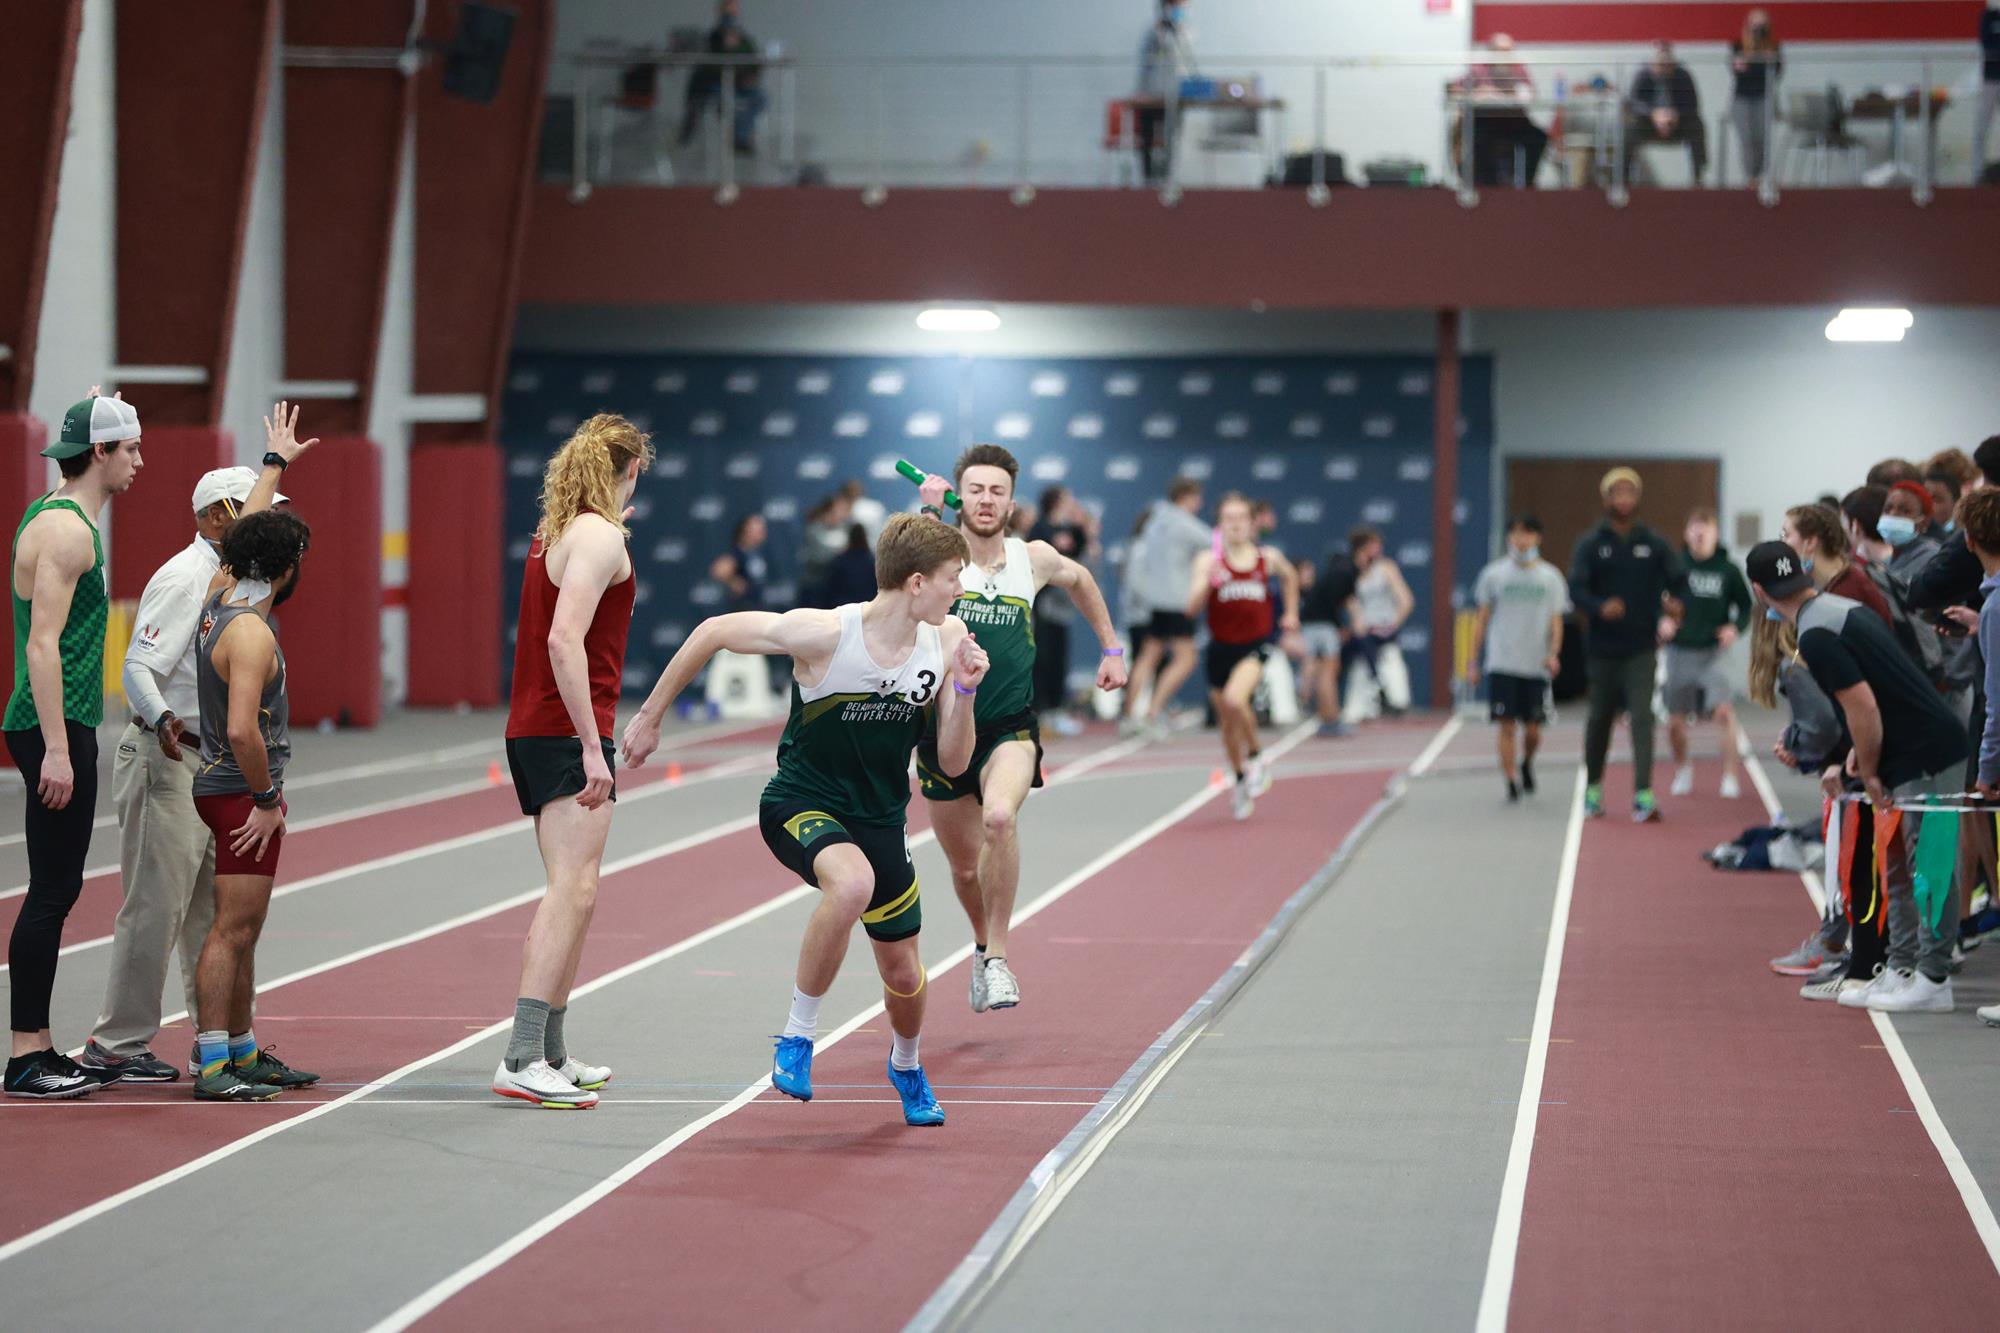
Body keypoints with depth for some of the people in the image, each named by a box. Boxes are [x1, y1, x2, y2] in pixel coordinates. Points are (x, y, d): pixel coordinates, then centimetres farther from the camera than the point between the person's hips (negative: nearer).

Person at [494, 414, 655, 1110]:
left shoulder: (555, 530, 15)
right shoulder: (599, 536, -12)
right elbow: (564, 640, -22)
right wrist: (591, 746, -24)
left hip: (532, 732, 10)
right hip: (566, 732, -10)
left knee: (570, 893, 16)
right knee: (573, 890, -13)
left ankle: (552, 1053, 21)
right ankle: (522, 1059, -20)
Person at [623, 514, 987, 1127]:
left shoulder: (945, 644, -7)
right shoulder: (825, 633, -23)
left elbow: (953, 764, -2)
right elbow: (714, 631, -11)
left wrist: (965, 691, -19)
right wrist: (650, 716, -5)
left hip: (879, 819, 5)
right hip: (800, 804, -5)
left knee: (903, 972, 11)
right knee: (852, 882, -38)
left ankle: (906, 1065, 47)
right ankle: (798, 1036, -20)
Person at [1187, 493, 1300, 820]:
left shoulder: (1269, 558, -1)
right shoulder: (1208, 561, -5)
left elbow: (1290, 577, 23)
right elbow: (1192, 608, -14)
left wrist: (1291, 613, 21)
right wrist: (1207, 579, -28)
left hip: (1255, 644, -2)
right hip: (1221, 646, 2)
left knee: (1235, 699, -30)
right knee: (1227, 720, 14)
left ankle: (1256, 758, -5)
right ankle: (1240, 780, 38)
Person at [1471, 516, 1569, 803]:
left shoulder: (1551, 577, 5)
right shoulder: (1494, 574, 4)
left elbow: (1556, 621, 5)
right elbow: (1482, 620, 9)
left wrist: (1553, 653, -12)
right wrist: (1475, 663, 7)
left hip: (1536, 665, 1)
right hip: (1501, 663, -1)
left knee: (1532, 730, 4)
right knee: (1506, 726, -8)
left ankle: (1526, 763, 34)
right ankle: (1511, 782, -3)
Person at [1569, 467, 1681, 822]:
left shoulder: (1654, 543, 5)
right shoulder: (1590, 544, 2)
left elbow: (1677, 581, 1)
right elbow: (1576, 589, -8)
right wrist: (1600, 607, -29)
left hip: (1641, 649, -1)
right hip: (1603, 648, 1)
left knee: (1642, 716, -13)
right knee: (1600, 717, 11)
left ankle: (1643, 795, -19)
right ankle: (1593, 788, 29)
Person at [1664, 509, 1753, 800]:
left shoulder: (1728, 570, -1)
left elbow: (1747, 606, 9)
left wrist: (1736, 627, -9)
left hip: (1713, 652, -1)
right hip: (1679, 651, 1)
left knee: (1725, 711, -18)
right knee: (1675, 721, 8)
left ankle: (1730, 777, -10)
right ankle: (1682, 768, 35)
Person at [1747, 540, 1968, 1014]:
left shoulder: (1817, 636, -17)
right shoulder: (1839, 608, 14)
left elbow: (1863, 708, -21)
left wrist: (1868, 774, -9)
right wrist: (1853, 761, 23)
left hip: (1924, 756, -10)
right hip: (1927, 748, 10)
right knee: (1897, 866, 15)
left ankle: (1932, 981, -3)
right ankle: (1901, 970, 21)